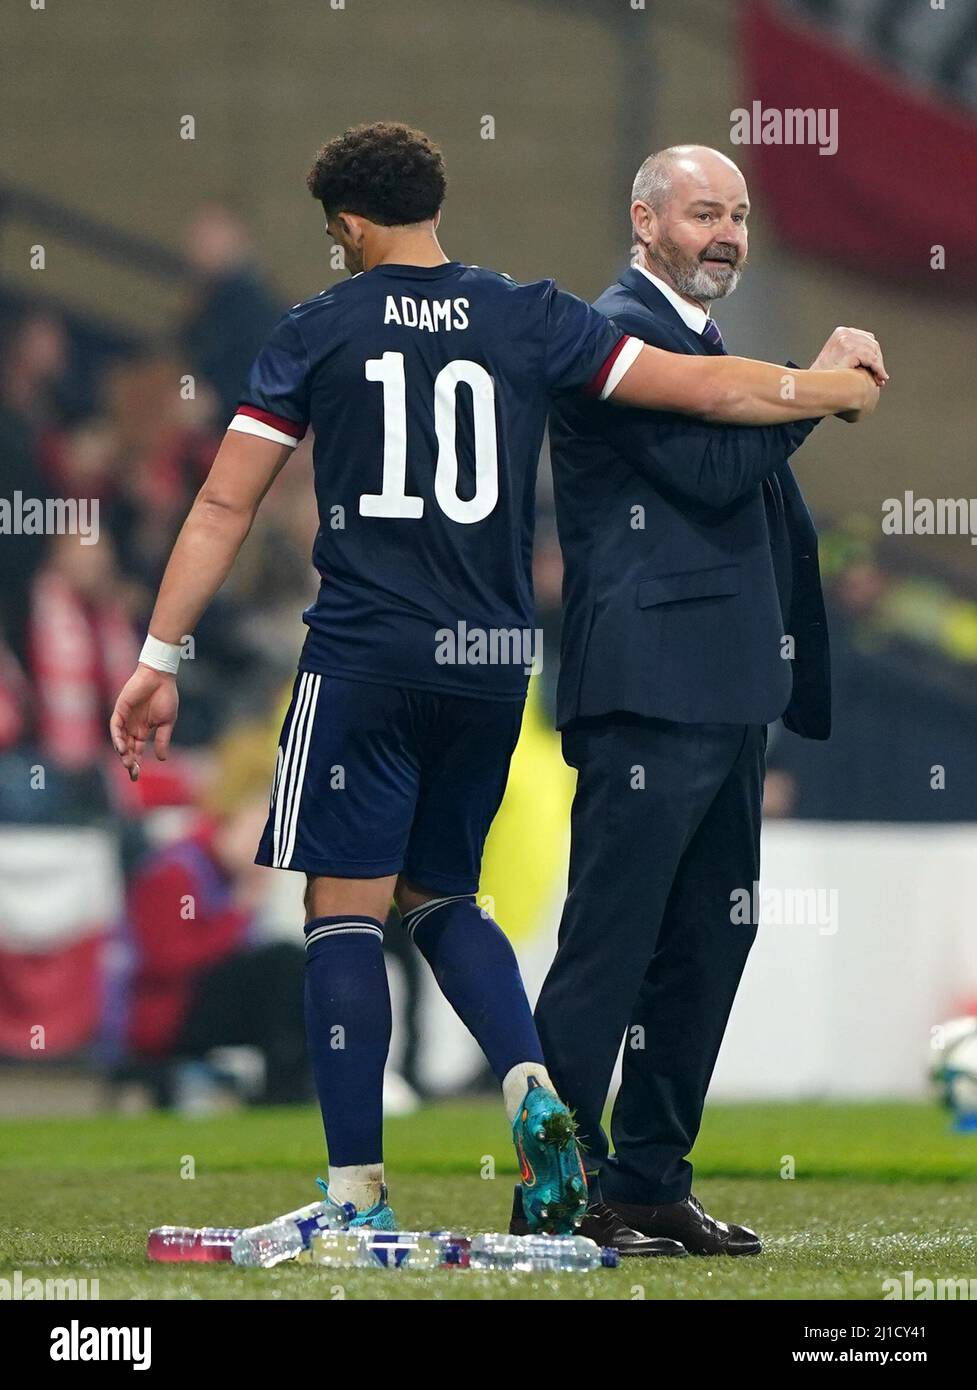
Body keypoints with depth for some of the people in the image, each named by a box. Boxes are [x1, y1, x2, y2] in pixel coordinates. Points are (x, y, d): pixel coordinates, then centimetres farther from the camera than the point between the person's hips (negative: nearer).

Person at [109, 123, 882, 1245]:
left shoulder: (318, 331, 2)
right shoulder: (530, 319, 6)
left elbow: (224, 504, 1)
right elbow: (708, 389, 8)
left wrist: (160, 660, 4)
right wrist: (839, 389, 25)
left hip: (364, 657, -3)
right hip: (492, 659, 3)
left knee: (346, 912, 0)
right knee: (441, 898, 20)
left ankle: (357, 1194, -5)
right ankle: (534, 1093, -5)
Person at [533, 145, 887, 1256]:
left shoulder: (701, 343, 22)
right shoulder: (620, 332, -9)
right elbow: (710, 472, -19)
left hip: (726, 693, 10)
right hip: (653, 687, -10)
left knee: (705, 948, 11)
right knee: (609, 944, -8)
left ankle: (650, 1181, 17)